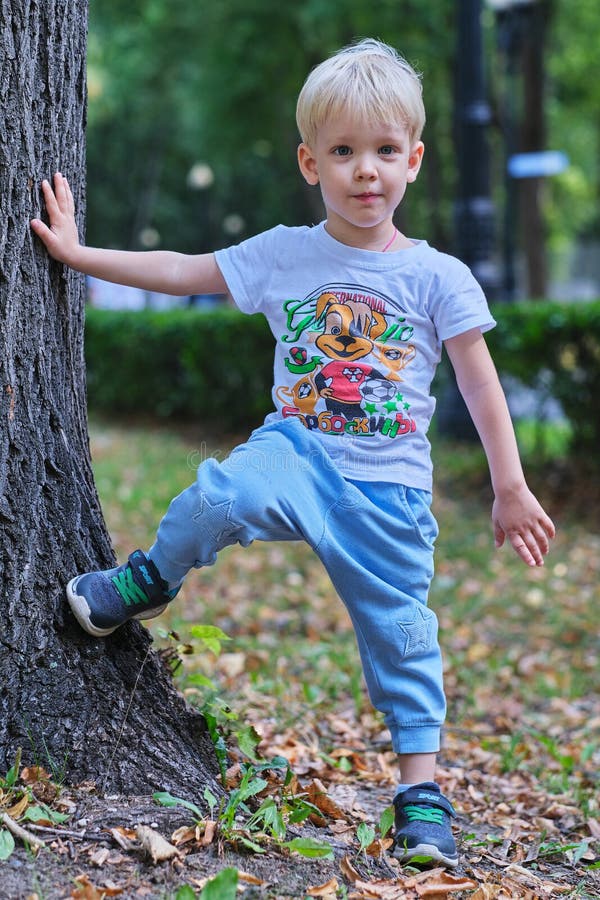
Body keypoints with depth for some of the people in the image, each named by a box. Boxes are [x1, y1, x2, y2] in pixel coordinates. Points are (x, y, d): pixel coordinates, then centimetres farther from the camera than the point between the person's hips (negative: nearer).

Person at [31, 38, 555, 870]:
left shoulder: (438, 277, -2)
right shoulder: (284, 254, 2)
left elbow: (480, 382, 2)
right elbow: (179, 272, 9)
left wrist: (511, 490, 2)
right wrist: (77, 253, 9)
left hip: (390, 487, 0)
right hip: (298, 450, 0)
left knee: (400, 630, 2)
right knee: (226, 492, -31)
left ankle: (422, 787, 16)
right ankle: (149, 581, -1)